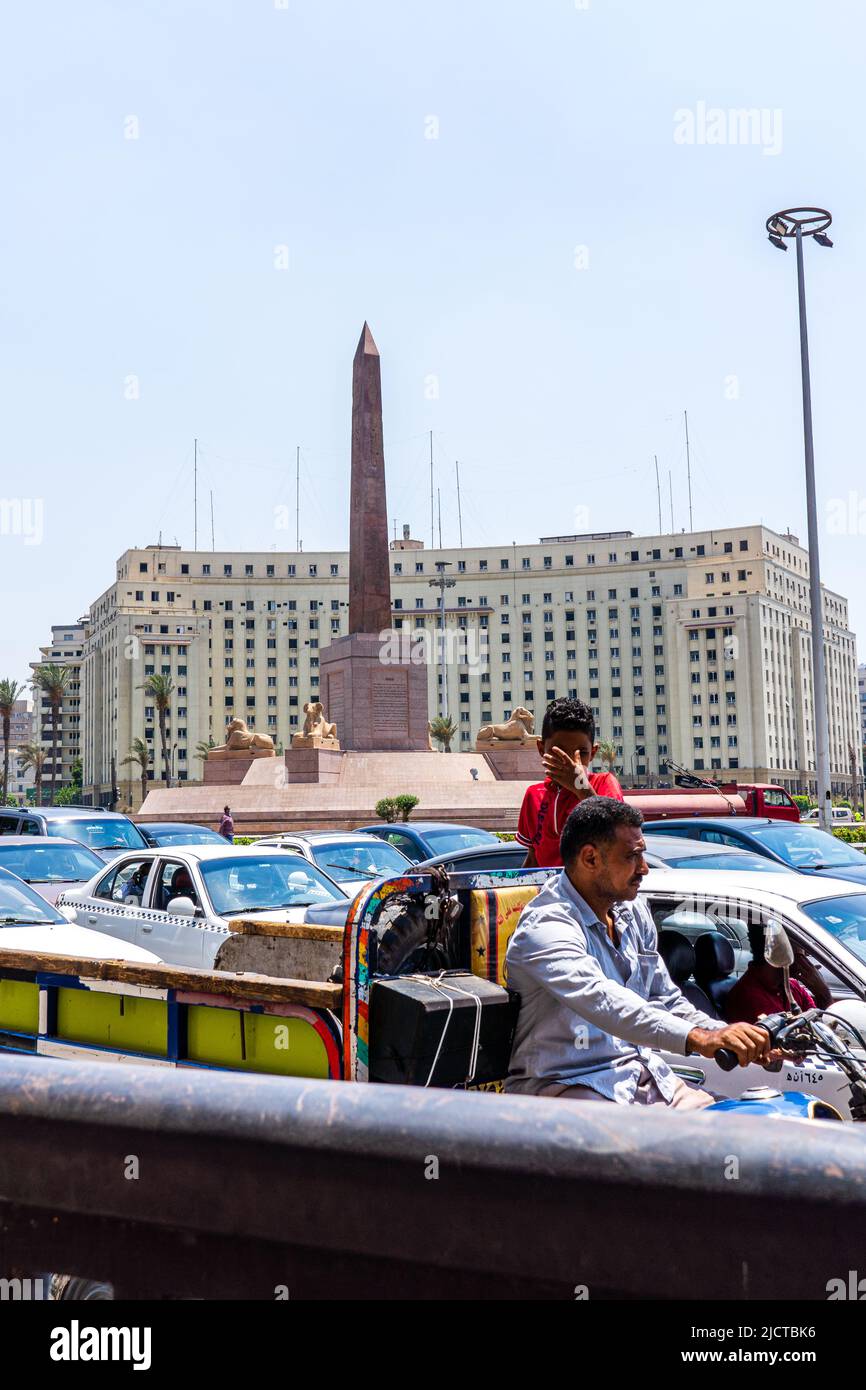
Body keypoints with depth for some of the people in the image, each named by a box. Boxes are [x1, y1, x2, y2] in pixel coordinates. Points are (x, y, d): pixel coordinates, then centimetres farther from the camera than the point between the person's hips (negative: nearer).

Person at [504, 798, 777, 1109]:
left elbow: (668, 1002, 19)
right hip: (568, 1083, -8)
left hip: (645, 1076, 8)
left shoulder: (634, 913, 13)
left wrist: (735, 1040, 2)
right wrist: (698, 1039, -45)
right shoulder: (546, 927, -17)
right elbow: (602, 1003, -35)